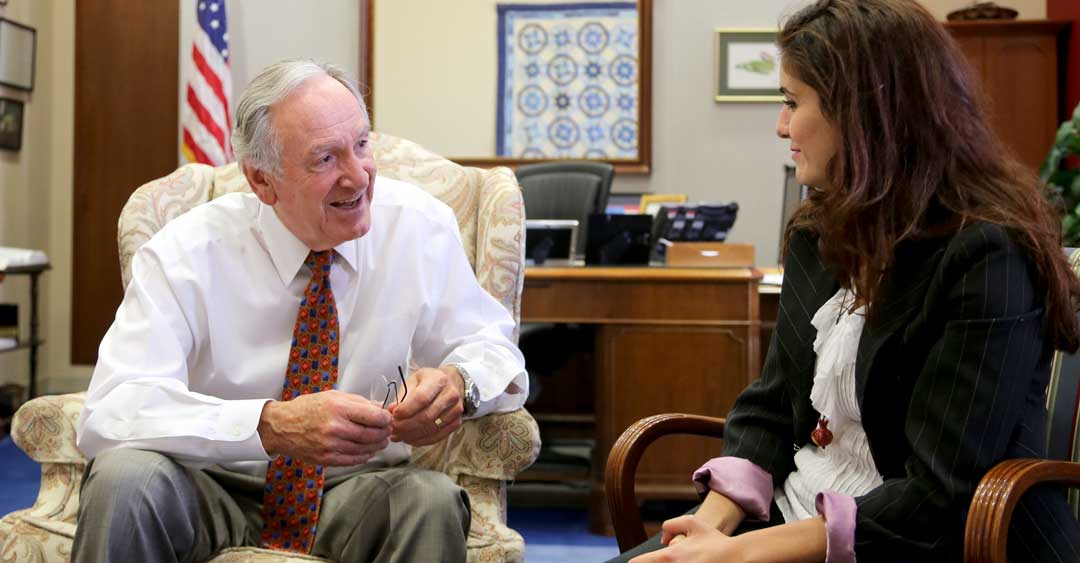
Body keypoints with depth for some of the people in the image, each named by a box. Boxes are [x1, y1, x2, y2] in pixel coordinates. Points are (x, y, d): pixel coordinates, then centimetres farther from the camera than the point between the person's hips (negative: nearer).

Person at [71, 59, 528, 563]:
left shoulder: (422, 227, -7)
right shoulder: (186, 253, -14)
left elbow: (490, 345, 2)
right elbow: (110, 410, -24)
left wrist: (458, 384, -24)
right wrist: (273, 424, -39)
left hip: (356, 493, 1)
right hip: (210, 494, 0)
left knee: (433, 501, -31)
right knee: (124, 477, -31)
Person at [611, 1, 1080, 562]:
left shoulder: (985, 256, -16)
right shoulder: (818, 232, 8)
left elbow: (942, 498, -20)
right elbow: (770, 407, 10)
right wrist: (716, 517, -9)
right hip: (798, 516, 7)